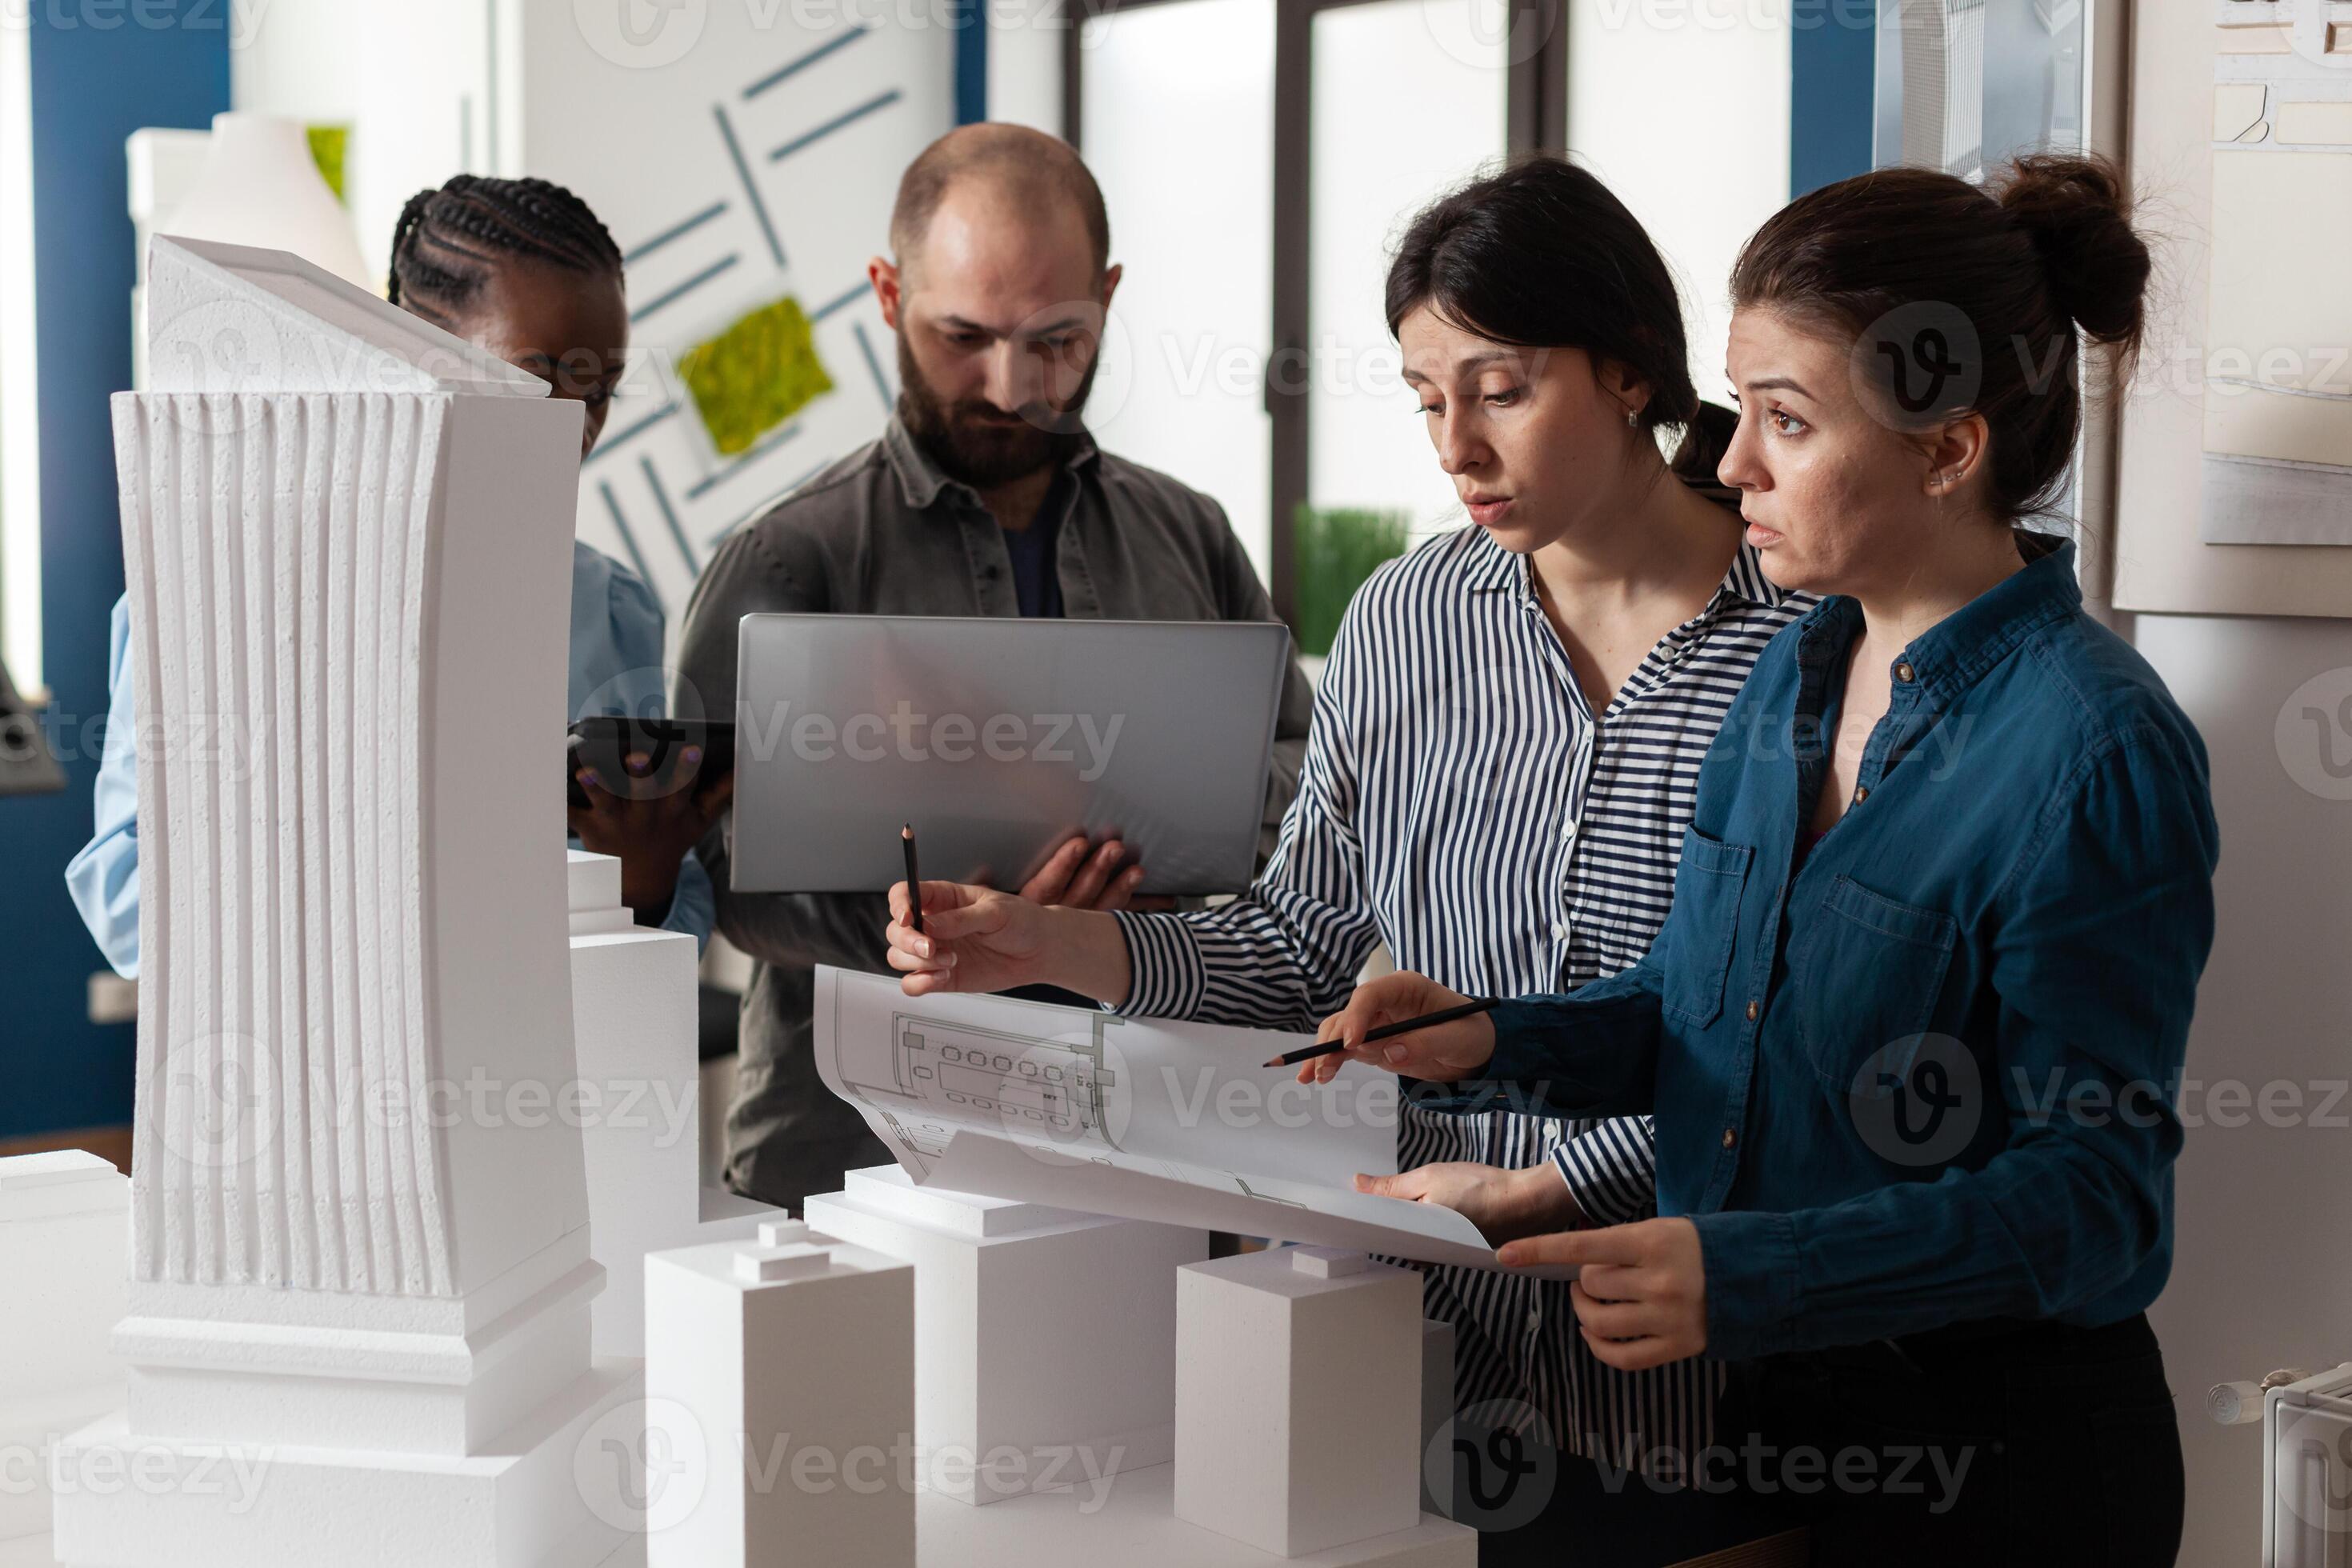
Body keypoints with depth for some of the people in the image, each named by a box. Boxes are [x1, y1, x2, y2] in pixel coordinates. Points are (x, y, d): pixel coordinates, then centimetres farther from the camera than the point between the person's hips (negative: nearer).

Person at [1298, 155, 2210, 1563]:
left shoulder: (2093, 751, -20)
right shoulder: (1793, 679, 4)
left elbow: (2094, 1190, -22)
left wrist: (1750, 1276, -33)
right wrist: (1498, 1046, -4)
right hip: (1756, 1409, 7)